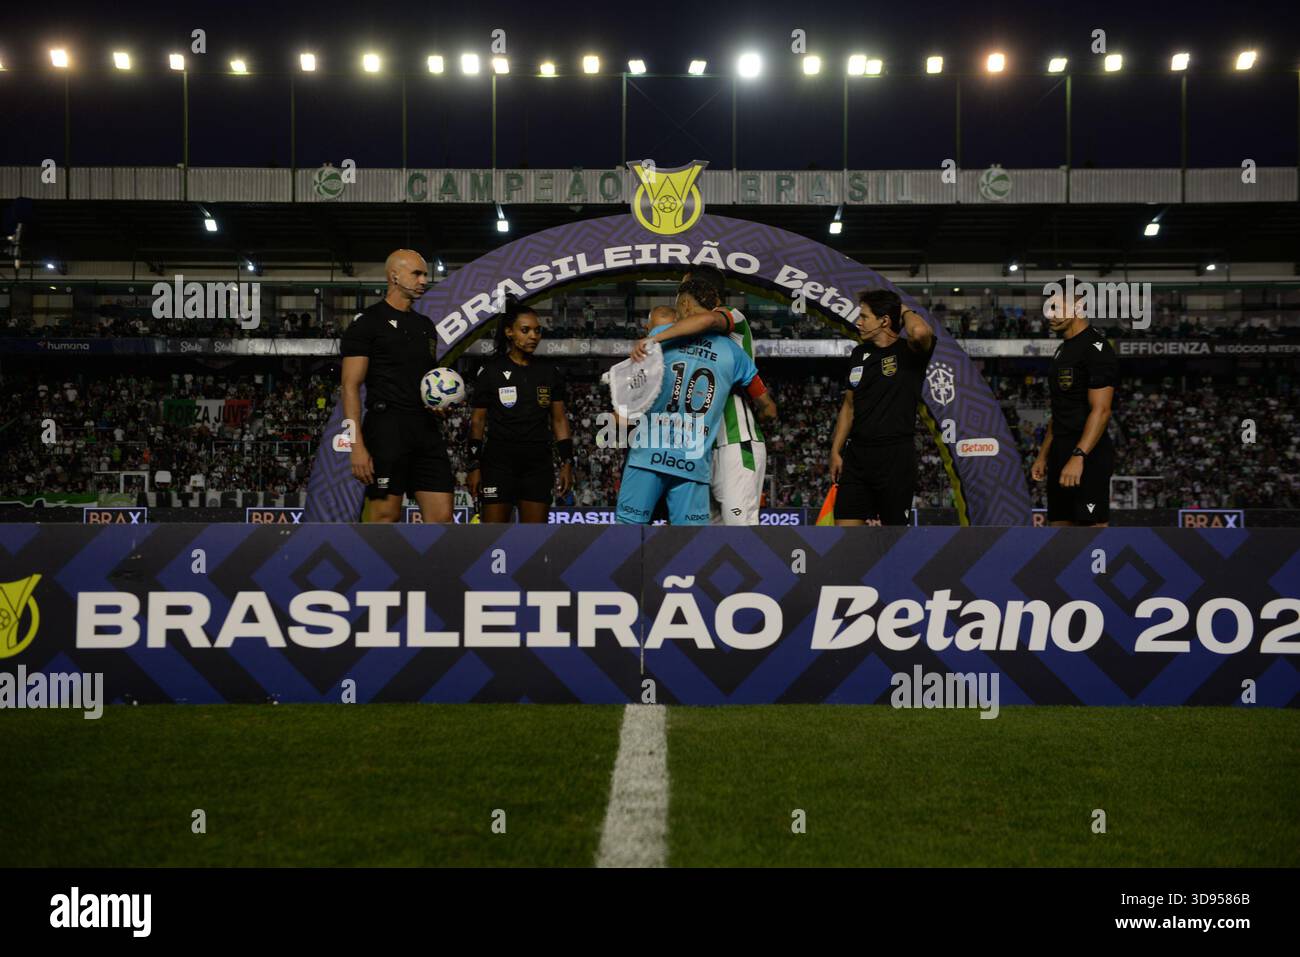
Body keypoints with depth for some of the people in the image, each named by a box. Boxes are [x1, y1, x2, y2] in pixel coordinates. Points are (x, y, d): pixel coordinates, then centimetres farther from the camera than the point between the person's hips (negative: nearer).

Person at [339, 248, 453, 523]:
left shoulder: (425, 325, 20)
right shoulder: (368, 322, -2)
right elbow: (351, 386, -8)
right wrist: (358, 446, -17)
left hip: (426, 429, 7)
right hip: (388, 427, -7)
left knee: (442, 516, 0)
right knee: (385, 515, -6)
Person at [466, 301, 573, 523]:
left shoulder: (549, 371, 8)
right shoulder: (491, 371, -1)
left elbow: (559, 420, 11)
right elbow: (477, 421, 1)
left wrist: (567, 462, 4)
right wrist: (474, 465, -4)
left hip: (538, 463, 3)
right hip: (499, 461, -3)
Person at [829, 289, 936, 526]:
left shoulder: (909, 352, -6)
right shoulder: (859, 355, 14)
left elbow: (921, 332, -31)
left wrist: (905, 311, -9)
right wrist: (835, 451, 13)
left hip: (896, 455, -6)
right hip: (857, 454, 6)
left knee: (895, 526, 2)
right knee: (845, 523, 0)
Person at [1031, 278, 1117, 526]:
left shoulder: (1096, 349, -12)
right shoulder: (1063, 350, 18)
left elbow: (1101, 410, -20)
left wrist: (1078, 457, -27)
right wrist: (1043, 455, 19)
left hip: (1088, 456, -10)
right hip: (1061, 455, 10)